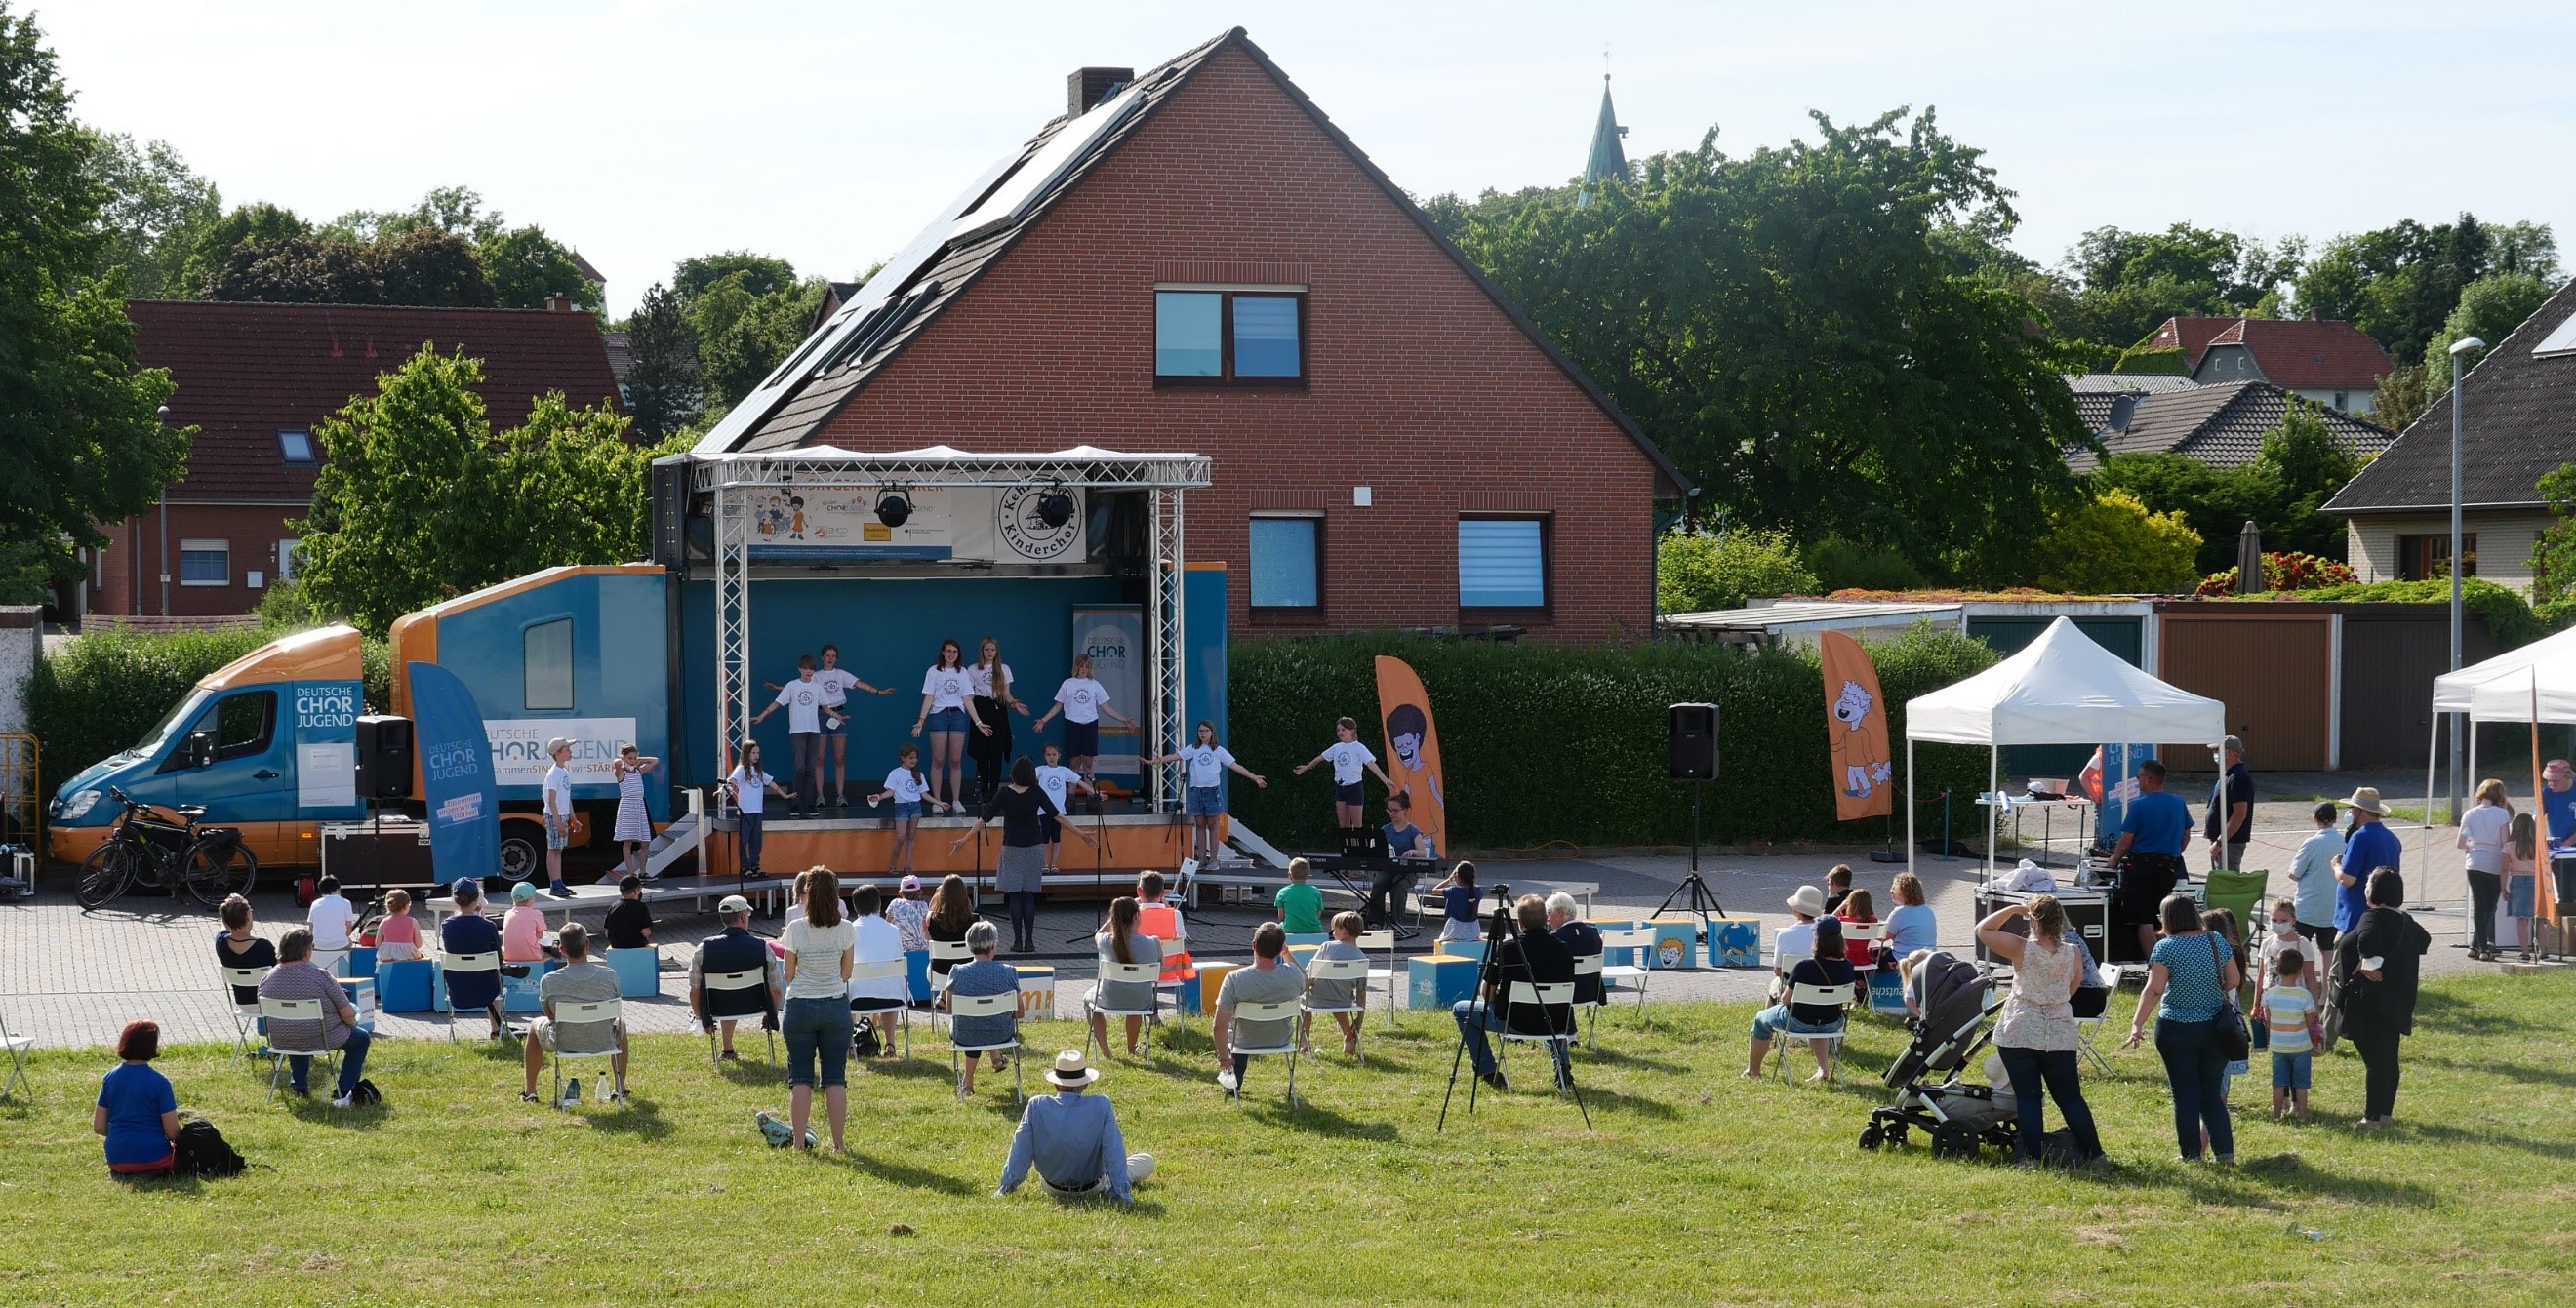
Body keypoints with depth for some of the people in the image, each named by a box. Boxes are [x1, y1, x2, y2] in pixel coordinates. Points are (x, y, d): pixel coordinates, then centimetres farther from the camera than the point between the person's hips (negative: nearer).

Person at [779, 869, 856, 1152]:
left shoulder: (796, 929, -10)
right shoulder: (846, 929, -5)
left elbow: (789, 974, -2)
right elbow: (846, 973, 4)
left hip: (800, 1006, -1)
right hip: (836, 1006, 1)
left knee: (800, 1078, 5)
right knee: (835, 1078, 6)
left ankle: (799, 1141, 3)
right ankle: (838, 1143, 6)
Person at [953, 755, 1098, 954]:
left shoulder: (1004, 794, -7)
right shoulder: (1036, 793, -5)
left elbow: (984, 819, -7)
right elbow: (1057, 815, -4)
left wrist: (965, 839, -1)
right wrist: (1081, 834, 1)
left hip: (1012, 850, -1)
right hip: (1033, 849, 1)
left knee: (1015, 896, 2)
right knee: (1029, 896, 4)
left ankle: (1018, 941, -2)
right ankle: (1029, 941, 0)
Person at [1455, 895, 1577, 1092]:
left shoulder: (1505, 949, -12)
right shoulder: (1562, 949, -3)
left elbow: (1486, 995, -3)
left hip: (1513, 1021, -4)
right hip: (1556, 1023, 4)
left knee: (1461, 1010, 17)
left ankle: (1489, 1073, 11)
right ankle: (1562, 1066, 25)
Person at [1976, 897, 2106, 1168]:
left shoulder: (2021, 949, -12)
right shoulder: (2073, 953, -3)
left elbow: (1983, 930, -3)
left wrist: (2013, 909, 0)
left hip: (2019, 1035, -3)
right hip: (2060, 1036, 3)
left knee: (2027, 1097, 2)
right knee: (2070, 1097, 9)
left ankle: (2031, 1156, -2)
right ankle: (2093, 1154, 8)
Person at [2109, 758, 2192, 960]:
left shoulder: (2138, 805, -13)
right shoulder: (2179, 803, 3)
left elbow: (2126, 841, -11)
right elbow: (2186, 836, 13)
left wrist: (2114, 860, 6)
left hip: (2141, 865, -5)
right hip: (2170, 866, 5)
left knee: (2144, 919, -1)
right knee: (2163, 917, 19)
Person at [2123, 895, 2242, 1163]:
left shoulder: (2166, 947, -12)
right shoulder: (2216, 942, 1)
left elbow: (2153, 990, -19)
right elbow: (2235, 980, 8)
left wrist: (2137, 1024, -20)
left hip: (2176, 1030, -4)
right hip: (2214, 1029, 4)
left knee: (2186, 1096, 5)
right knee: (2213, 1094, 12)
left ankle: (2191, 1154, 8)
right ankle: (2224, 1151, 6)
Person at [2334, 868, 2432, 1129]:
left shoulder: (2373, 917, -17)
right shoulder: (2405, 921, 10)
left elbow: (2366, 940, -40)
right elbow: (2424, 940, 30)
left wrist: (2365, 965, -24)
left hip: (2370, 1002, -9)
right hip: (2396, 1002, 9)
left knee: (2374, 1059, -5)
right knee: (2388, 1058, 15)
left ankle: (2372, 1117, -1)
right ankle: (2386, 1112, 22)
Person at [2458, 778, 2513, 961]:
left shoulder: (2469, 814, 2)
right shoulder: (2502, 814, -5)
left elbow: (2460, 843, 2)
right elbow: (2505, 843, -8)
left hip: (2475, 864, 2)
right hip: (2495, 865, -2)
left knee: (2478, 905, 8)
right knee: (2490, 906, 10)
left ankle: (2482, 947, 3)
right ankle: (2476, 945, 6)